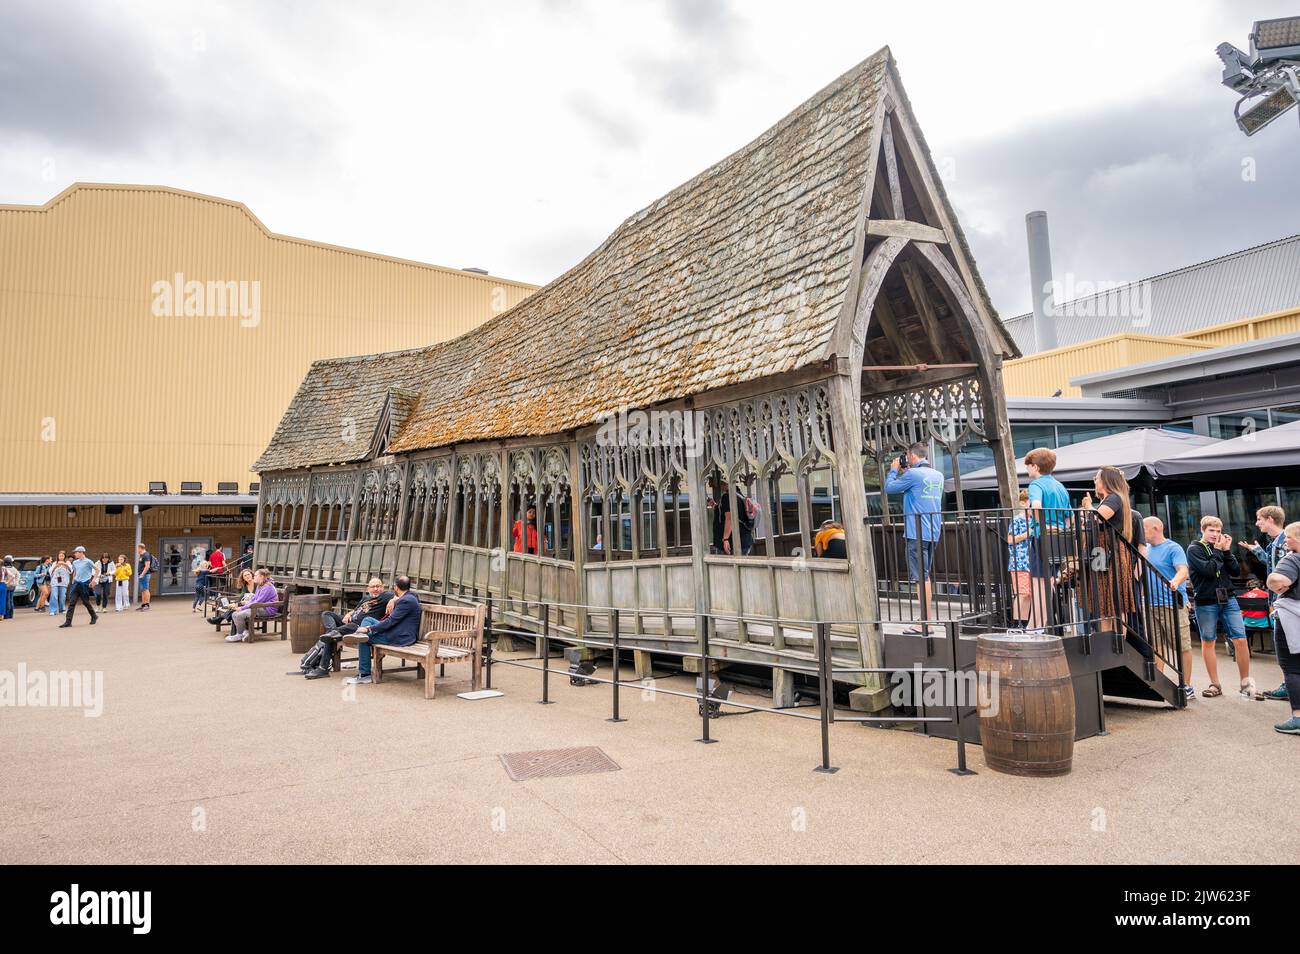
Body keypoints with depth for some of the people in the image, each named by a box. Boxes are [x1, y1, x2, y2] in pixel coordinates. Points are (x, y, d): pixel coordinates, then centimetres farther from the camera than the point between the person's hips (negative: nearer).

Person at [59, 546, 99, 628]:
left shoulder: (88, 562, -7)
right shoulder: (75, 562, 10)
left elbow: (97, 570, -5)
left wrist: (94, 580, -10)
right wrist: (73, 580, 18)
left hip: (85, 584, -5)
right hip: (76, 584, 5)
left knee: (86, 602, 4)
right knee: (72, 602, -5)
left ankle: (94, 616, 26)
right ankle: (68, 621, -7)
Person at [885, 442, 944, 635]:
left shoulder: (913, 474, -12)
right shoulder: (938, 475, 13)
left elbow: (889, 488, -4)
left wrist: (894, 470, 12)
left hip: (916, 533, -8)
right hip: (933, 532, 8)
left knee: (921, 577, -7)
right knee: (925, 576, 16)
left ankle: (925, 624, -6)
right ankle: (927, 618, 21)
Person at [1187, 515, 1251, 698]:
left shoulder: (1222, 546, 10)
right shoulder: (1194, 549, -3)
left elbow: (1236, 571, 3)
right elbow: (1209, 570, -17)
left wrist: (1227, 551, -5)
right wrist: (1218, 551, -10)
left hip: (1228, 599, 3)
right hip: (1206, 602, -3)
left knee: (1240, 640, -3)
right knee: (1208, 642, 5)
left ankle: (1246, 683, 10)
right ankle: (1215, 685, 15)